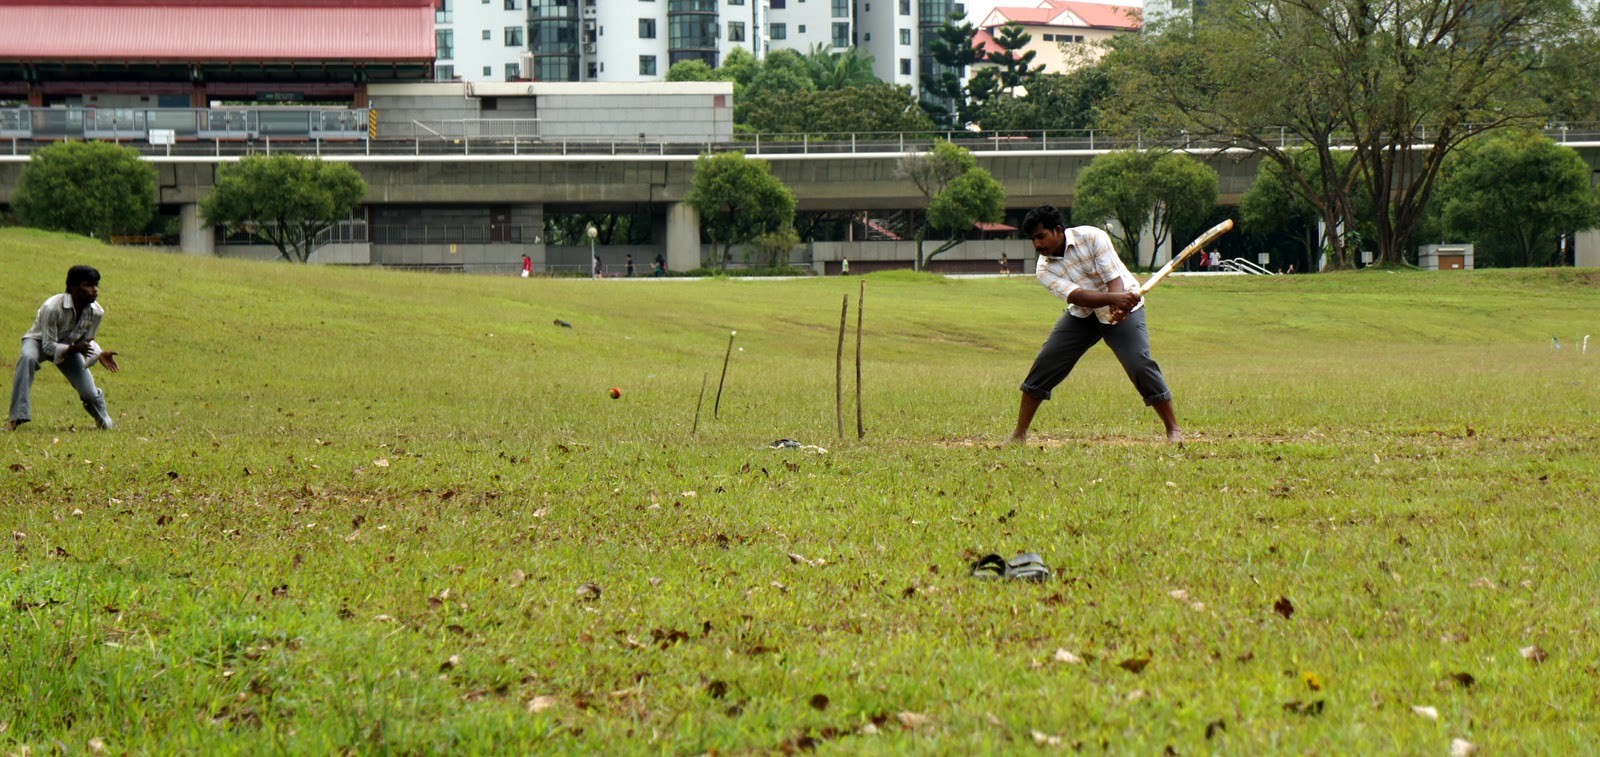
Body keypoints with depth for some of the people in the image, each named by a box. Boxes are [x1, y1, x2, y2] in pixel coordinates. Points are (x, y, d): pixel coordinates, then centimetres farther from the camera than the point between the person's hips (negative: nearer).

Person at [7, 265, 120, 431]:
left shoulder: (97, 313, -20)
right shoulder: (52, 308, -37)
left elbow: (88, 342, -7)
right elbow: (48, 347, -30)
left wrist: (99, 355, -29)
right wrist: (75, 348, -46)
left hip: (70, 346, 4)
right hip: (41, 343, -4)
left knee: (90, 393, -7)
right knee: (27, 358, -41)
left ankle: (105, 422, 31)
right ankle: (17, 418, -37)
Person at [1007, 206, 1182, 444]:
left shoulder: (1091, 237, -21)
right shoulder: (1045, 269, -13)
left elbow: (1115, 280, -26)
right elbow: (1077, 296, -28)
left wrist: (1119, 308, -47)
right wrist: (1113, 299, -46)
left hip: (1123, 310, -4)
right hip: (1082, 315, 4)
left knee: (1140, 364, -21)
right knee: (1046, 363, -5)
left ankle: (1173, 429, -9)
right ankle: (1019, 433, 5)